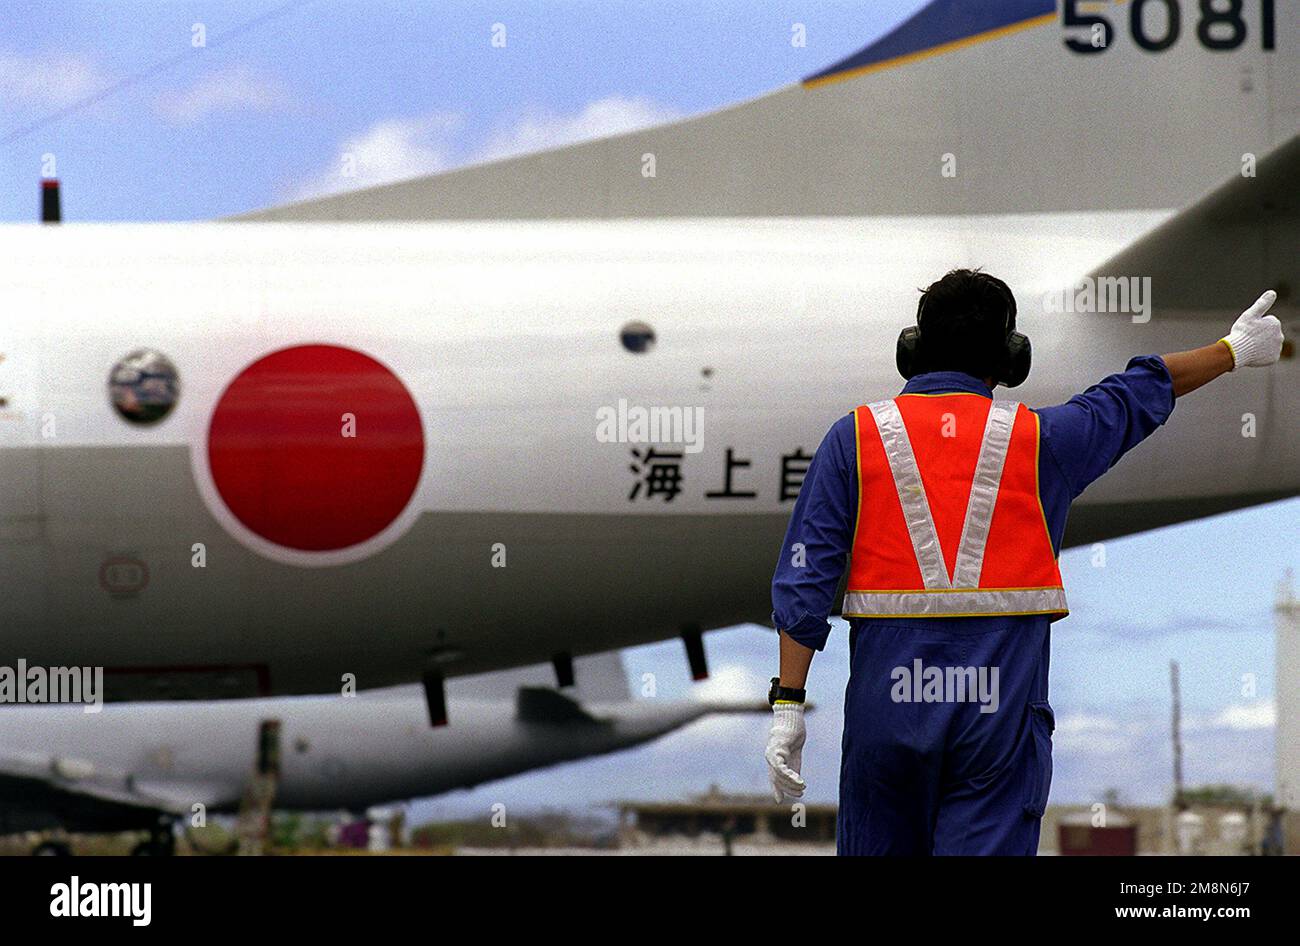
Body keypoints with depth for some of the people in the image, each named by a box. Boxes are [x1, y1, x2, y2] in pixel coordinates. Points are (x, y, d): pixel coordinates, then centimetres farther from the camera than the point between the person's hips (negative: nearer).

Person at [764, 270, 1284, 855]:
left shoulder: (855, 438, 3)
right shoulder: (1039, 439, 4)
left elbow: (805, 577, -2)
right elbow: (1137, 395, 21)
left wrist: (788, 703, 0)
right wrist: (1232, 351, 39)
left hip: (886, 701, 1)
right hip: (1000, 710, -1)